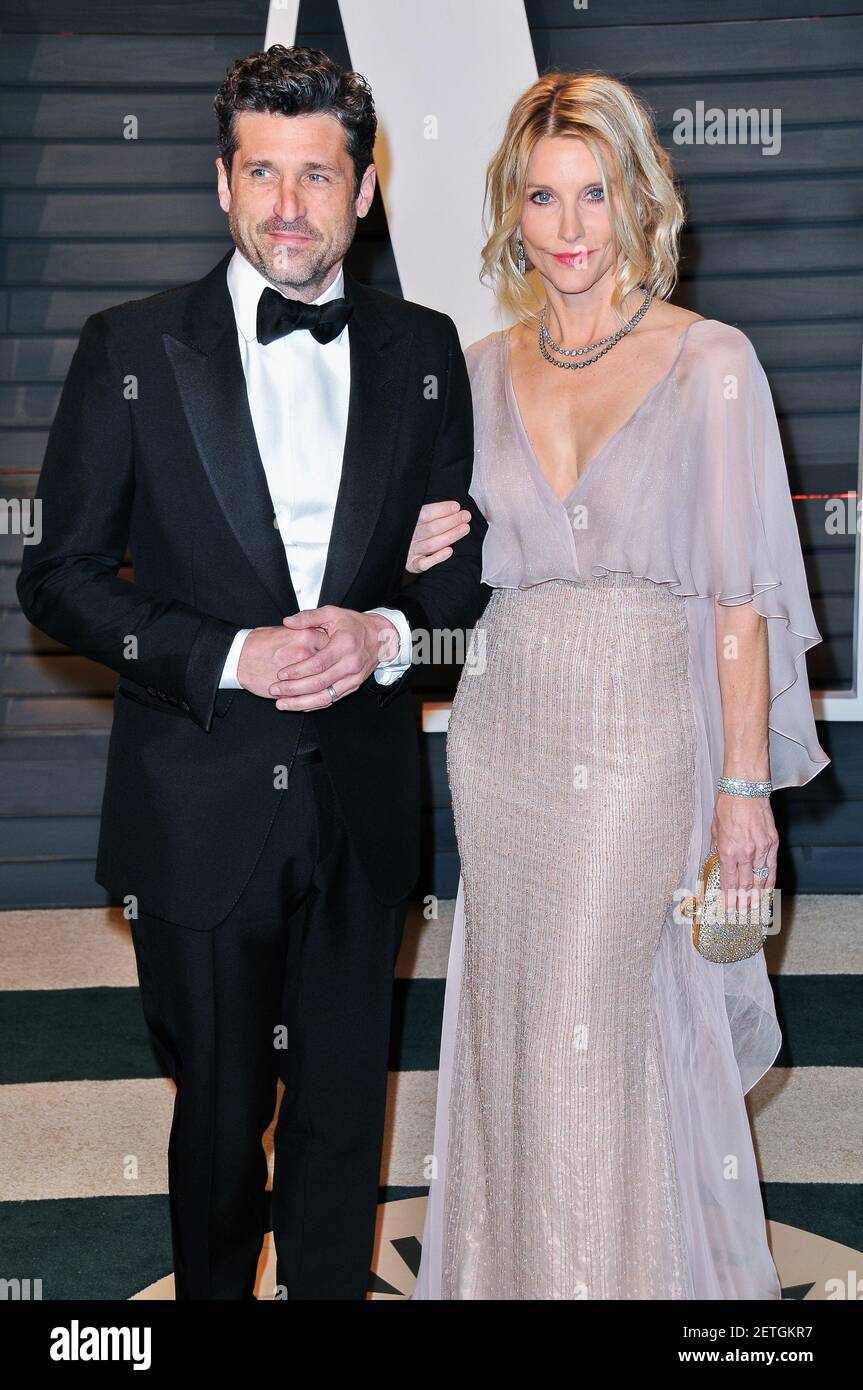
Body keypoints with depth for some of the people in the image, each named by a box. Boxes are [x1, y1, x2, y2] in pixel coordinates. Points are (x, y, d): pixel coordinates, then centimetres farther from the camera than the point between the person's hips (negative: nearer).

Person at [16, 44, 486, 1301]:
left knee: (344, 1106, 16)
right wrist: (231, 657, -17)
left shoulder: (422, 352, 4)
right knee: (219, 1111, 14)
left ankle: (330, 1288, 38)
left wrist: (388, 629, -13)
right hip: (200, 806, -2)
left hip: (362, 806, 2)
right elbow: (58, 578, -4)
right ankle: (212, 1291, 40)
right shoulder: (131, 350, -4)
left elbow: (466, 561, 9)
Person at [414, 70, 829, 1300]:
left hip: (643, 735, -4)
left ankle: (638, 1269, 24)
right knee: (515, 1021, 13)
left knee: (606, 1028, -1)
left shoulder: (709, 361, -6)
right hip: (505, 726, 4)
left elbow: (739, 595, -8)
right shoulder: (486, 367, 6)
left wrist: (744, 784, -10)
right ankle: (518, 1264, 33)